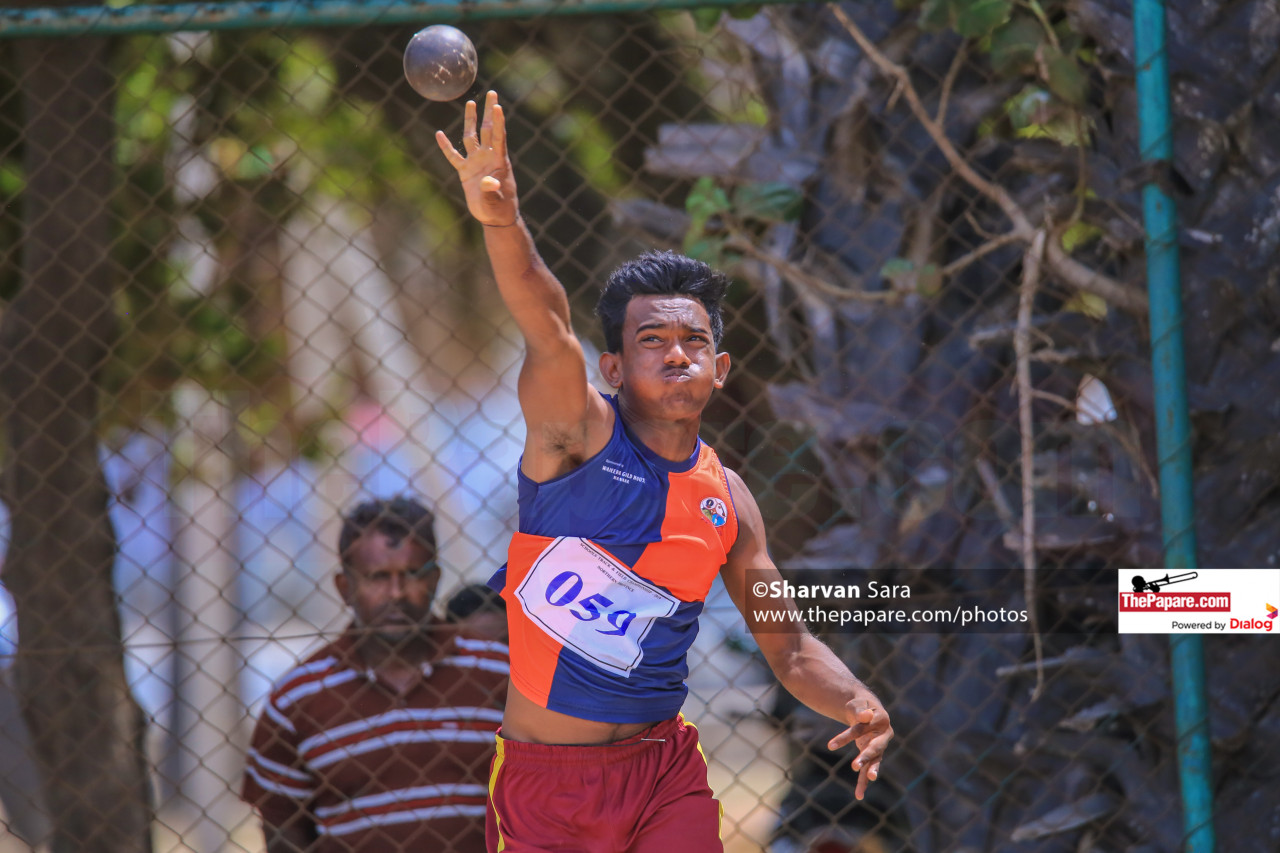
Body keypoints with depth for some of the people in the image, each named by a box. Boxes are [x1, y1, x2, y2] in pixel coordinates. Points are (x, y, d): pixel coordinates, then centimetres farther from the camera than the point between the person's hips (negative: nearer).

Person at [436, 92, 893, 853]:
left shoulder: (727, 500, 4)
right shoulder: (578, 431, -8)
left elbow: (791, 647, 13)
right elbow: (549, 330, -28)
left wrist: (858, 705, -8)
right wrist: (502, 223, -48)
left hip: (666, 776, 3)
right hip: (544, 784, -3)